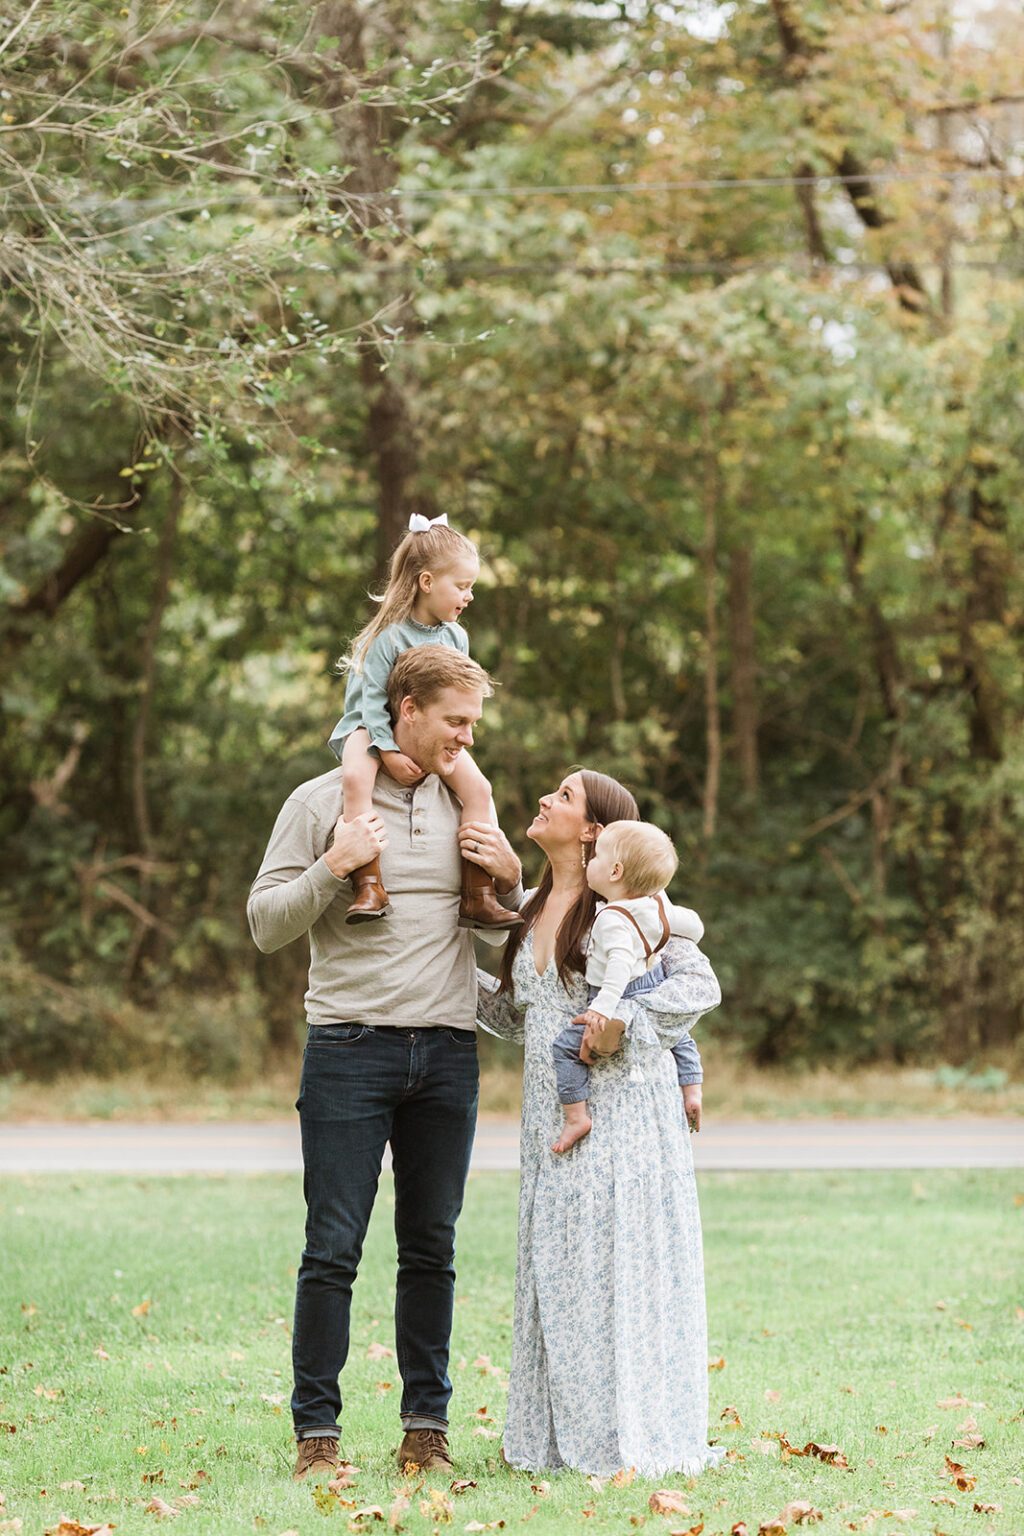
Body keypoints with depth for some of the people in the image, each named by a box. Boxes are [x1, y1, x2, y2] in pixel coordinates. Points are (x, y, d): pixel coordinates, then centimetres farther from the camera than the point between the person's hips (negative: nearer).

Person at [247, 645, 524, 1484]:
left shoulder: (467, 806, 14)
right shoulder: (323, 802, 2)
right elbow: (266, 924, -1)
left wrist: (509, 880, 2)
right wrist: (333, 868, -15)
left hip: (448, 1052, 4)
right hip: (351, 1045, -4)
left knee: (432, 1248, 6)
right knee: (333, 1249, -5)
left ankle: (427, 1427, 11)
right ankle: (317, 1431, 0)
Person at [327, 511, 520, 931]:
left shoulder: (455, 637, 1)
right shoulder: (388, 637, -18)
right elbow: (373, 699, -19)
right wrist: (390, 753, -26)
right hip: (372, 728, -5)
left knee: (478, 787, -18)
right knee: (355, 777, -37)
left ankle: (478, 897, -14)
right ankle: (368, 888, -42)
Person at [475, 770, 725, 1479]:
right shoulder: (534, 909, 14)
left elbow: (701, 984, -10)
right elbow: (517, 1014, 21)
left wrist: (623, 1021, -19)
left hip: (622, 1107, -7)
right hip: (552, 1114, 7)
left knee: (618, 1259, -6)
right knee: (555, 1268, 7)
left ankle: (632, 1434, 1)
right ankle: (565, 1436, 13)